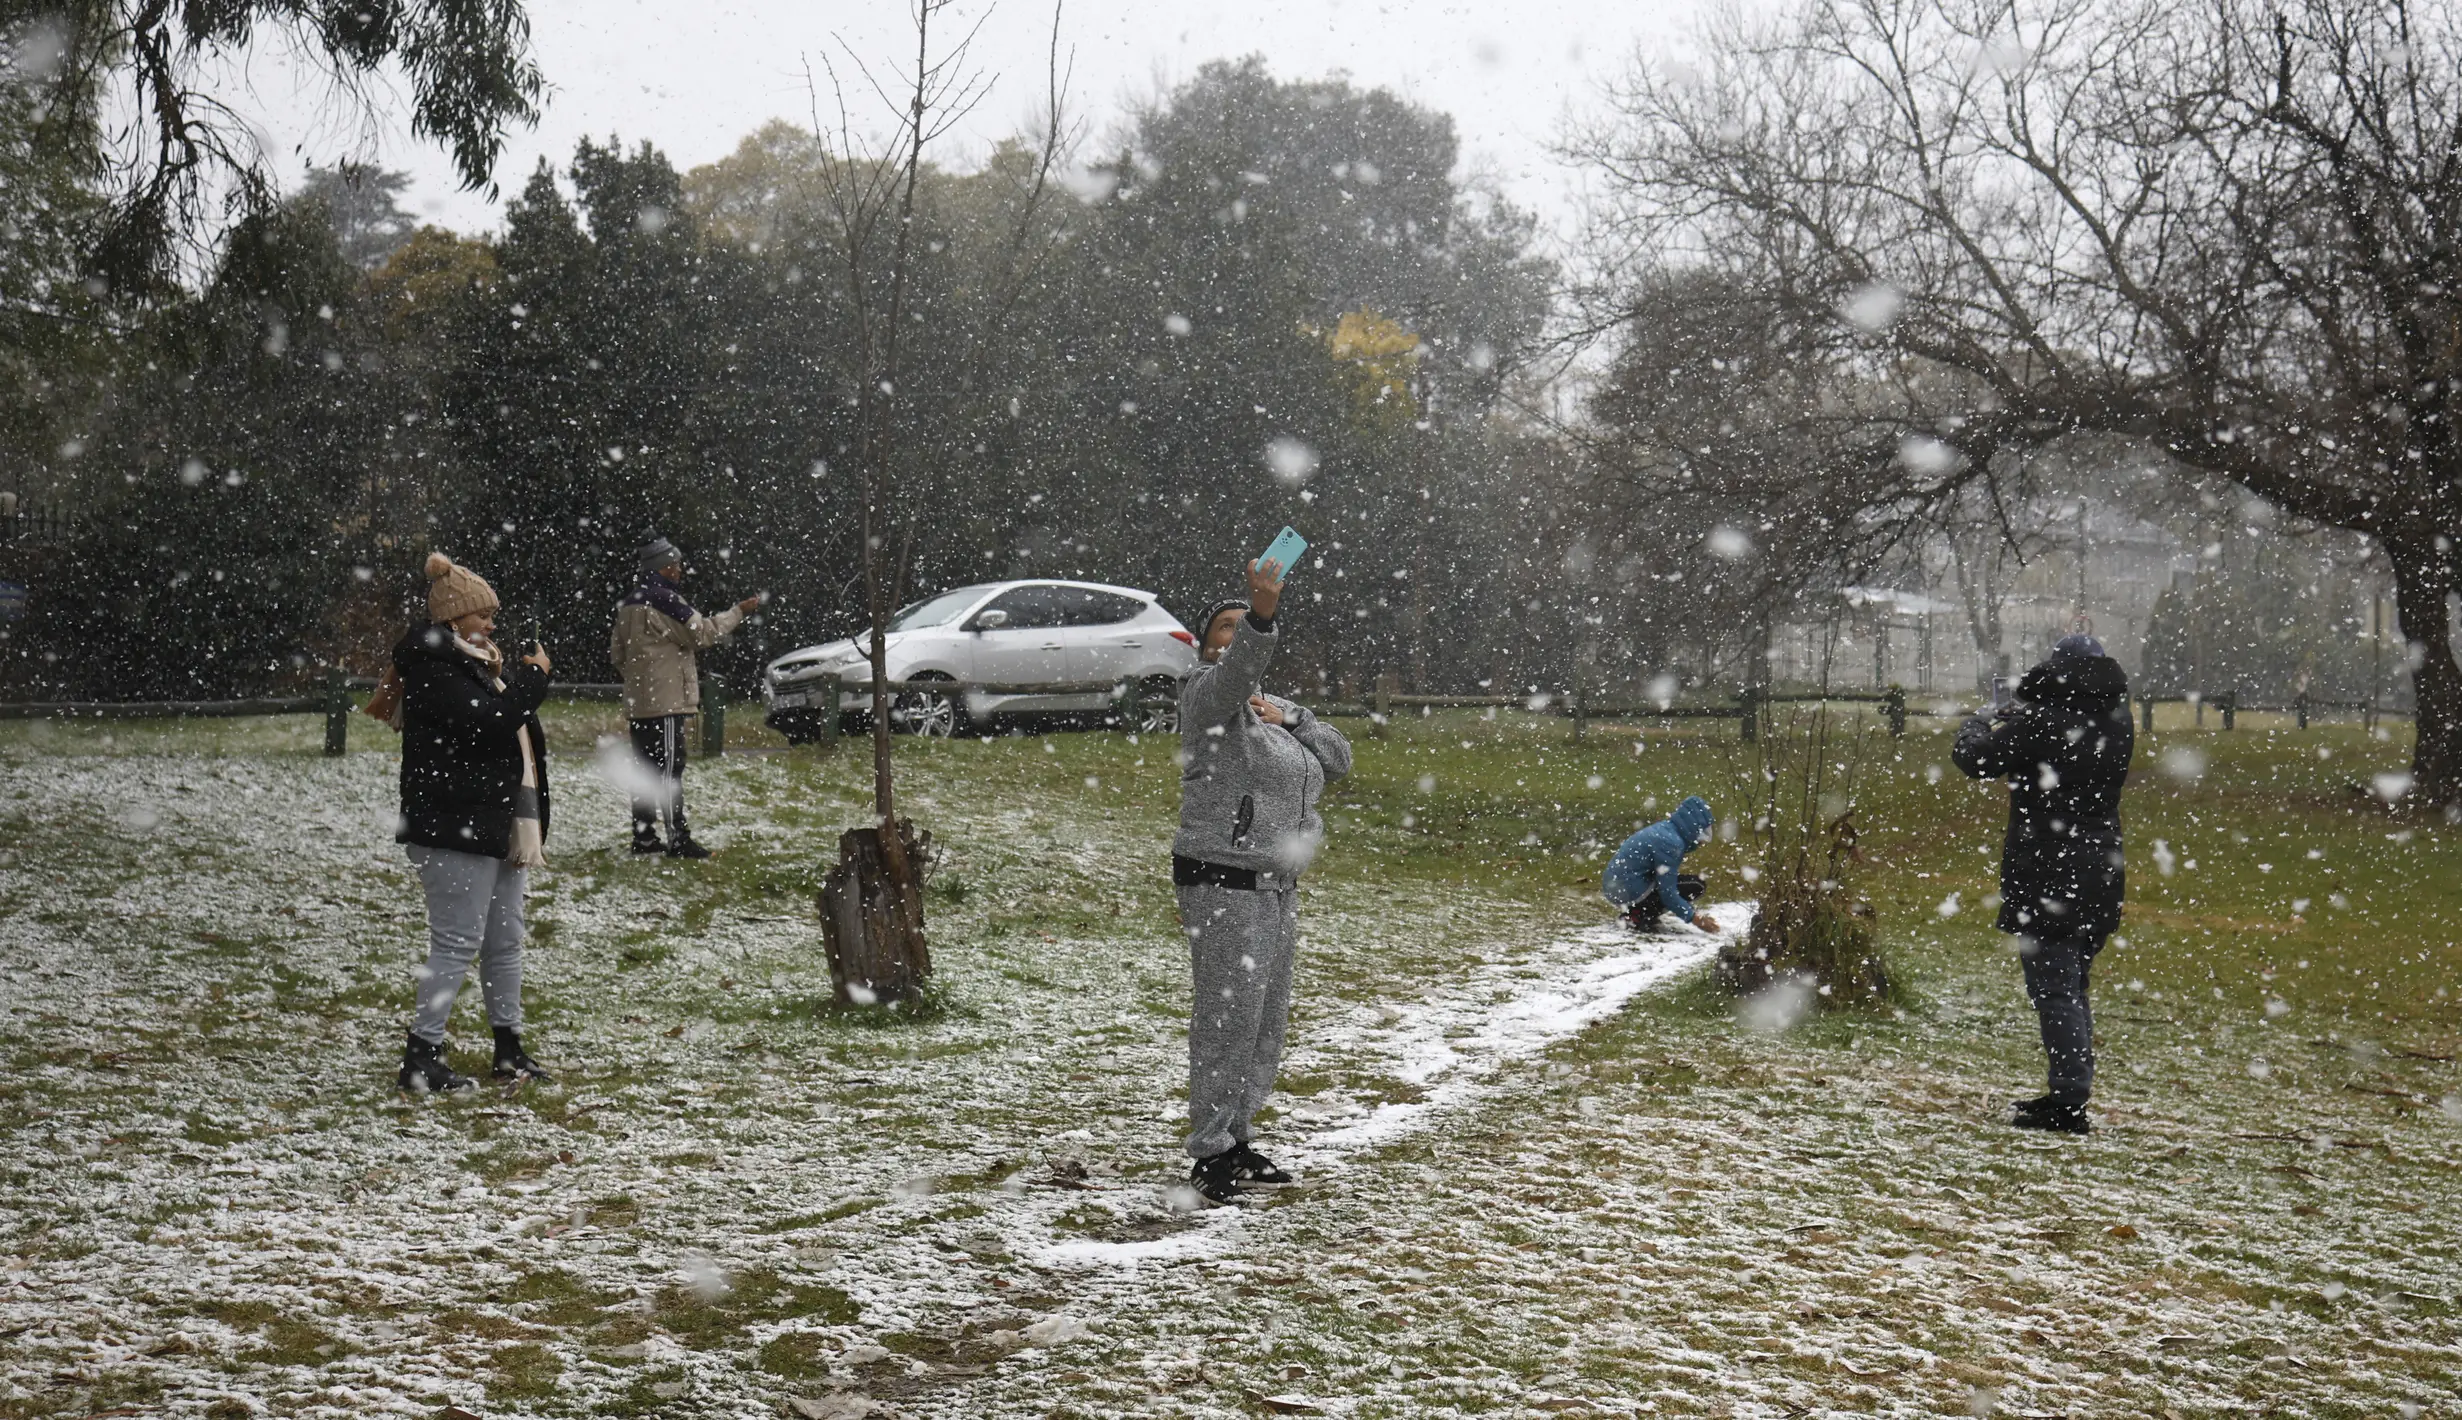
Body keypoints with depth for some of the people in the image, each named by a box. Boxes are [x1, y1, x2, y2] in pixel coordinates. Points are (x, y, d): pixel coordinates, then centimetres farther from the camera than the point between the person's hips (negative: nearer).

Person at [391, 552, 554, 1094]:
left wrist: (504, 680, 6)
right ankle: (421, 1058, -2)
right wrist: (533, 677, -12)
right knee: (458, 943, -8)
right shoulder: (432, 665, -12)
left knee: (505, 940, 14)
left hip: (499, 822, 10)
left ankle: (509, 1049, 22)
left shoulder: (469, 660, 18)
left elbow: (512, 722, 23)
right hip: (456, 829, -10)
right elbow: (486, 722, -22)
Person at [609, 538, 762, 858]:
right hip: (666, 701, -9)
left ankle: (643, 837, 16)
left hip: (637, 702, 9)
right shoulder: (665, 601, -13)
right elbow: (702, 632, -14)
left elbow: (616, 653, 20)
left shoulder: (629, 604, 16)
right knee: (669, 770, -9)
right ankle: (678, 840, -10)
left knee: (645, 769, 12)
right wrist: (738, 612, -6)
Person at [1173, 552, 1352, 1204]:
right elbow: (1238, 669, -30)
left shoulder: (1276, 707, 19)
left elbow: (1338, 759, 14)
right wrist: (1262, 612, -47)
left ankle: (1237, 1140, 23)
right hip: (1224, 881, -9)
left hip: (1278, 886, 9)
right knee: (1227, 1017, -9)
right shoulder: (1208, 693, -6)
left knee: (1267, 1021, 13)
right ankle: (1210, 1153, -1)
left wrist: (1288, 719, -1)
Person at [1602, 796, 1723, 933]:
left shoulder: (1663, 830, 9)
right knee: (1695, 886, -6)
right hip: (1629, 890, -10)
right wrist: (1694, 918, -12)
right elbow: (1667, 892, -18)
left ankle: (1633, 910, 11)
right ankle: (1639, 917, -8)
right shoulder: (1671, 842, -18)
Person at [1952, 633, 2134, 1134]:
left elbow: (1973, 756, -9)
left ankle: (2068, 1102, -6)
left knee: (2053, 990, -4)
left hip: (2044, 881, -7)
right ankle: (2070, 1094, 25)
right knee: (2072, 988, 18)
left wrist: (1979, 725, 13)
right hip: (2100, 878, 7)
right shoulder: (2115, 724, 4)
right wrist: (2016, 716, 21)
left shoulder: (2039, 723, -17)